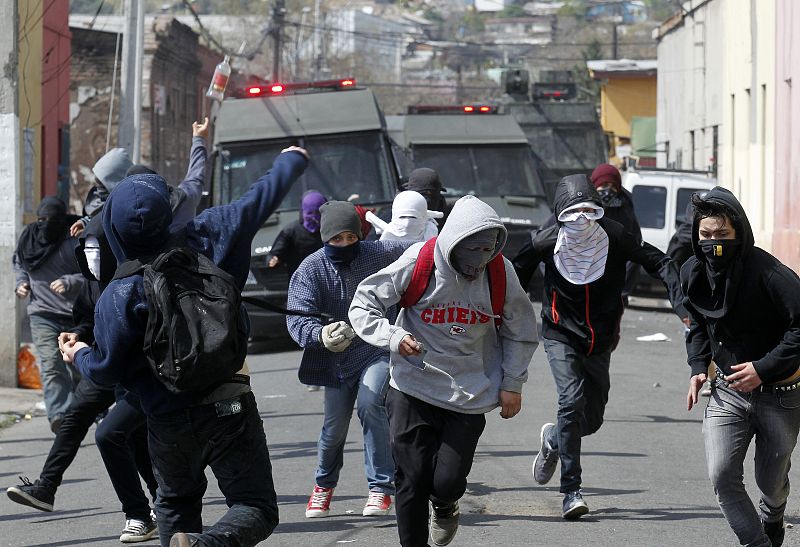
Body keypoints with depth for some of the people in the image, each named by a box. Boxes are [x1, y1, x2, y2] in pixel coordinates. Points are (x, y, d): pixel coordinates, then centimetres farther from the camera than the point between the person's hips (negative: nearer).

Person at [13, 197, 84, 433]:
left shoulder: (75, 241, -12)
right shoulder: (28, 238, 4)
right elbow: (19, 264, 24)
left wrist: (69, 282, -29)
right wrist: (21, 282, 5)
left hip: (75, 314, -2)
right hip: (42, 314, 2)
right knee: (51, 365, -16)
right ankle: (58, 415, -25)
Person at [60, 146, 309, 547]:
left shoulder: (119, 296, -12)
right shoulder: (202, 239, -8)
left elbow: (107, 370, -6)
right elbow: (259, 200, 6)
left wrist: (79, 356, 17)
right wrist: (291, 160, 25)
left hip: (168, 420, 0)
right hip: (229, 407, 0)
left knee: (175, 506, 24)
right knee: (256, 508, -1)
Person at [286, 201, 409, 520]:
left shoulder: (379, 254, -8)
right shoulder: (310, 271, -12)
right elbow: (297, 317, -24)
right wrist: (321, 335, -43)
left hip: (379, 349, -1)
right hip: (338, 358, 1)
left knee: (370, 403, -25)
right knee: (335, 425, 1)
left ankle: (381, 488, -16)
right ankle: (324, 485, 34)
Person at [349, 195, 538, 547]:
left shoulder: (500, 273, -5)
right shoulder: (417, 264, -12)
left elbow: (520, 332, 11)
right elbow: (363, 304, -3)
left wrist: (512, 384, 6)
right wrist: (393, 337, -19)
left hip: (469, 397, 1)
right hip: (413, 389, -1)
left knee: (447, 482, -7)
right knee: (413, 481, -3)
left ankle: (445, 506, 29)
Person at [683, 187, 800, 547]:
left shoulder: (767, 272, -21)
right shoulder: (694, 273, -2)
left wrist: (764, 368, -25)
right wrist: (698, 368, 3)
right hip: (728, 391, 4)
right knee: (722, 476, -15)